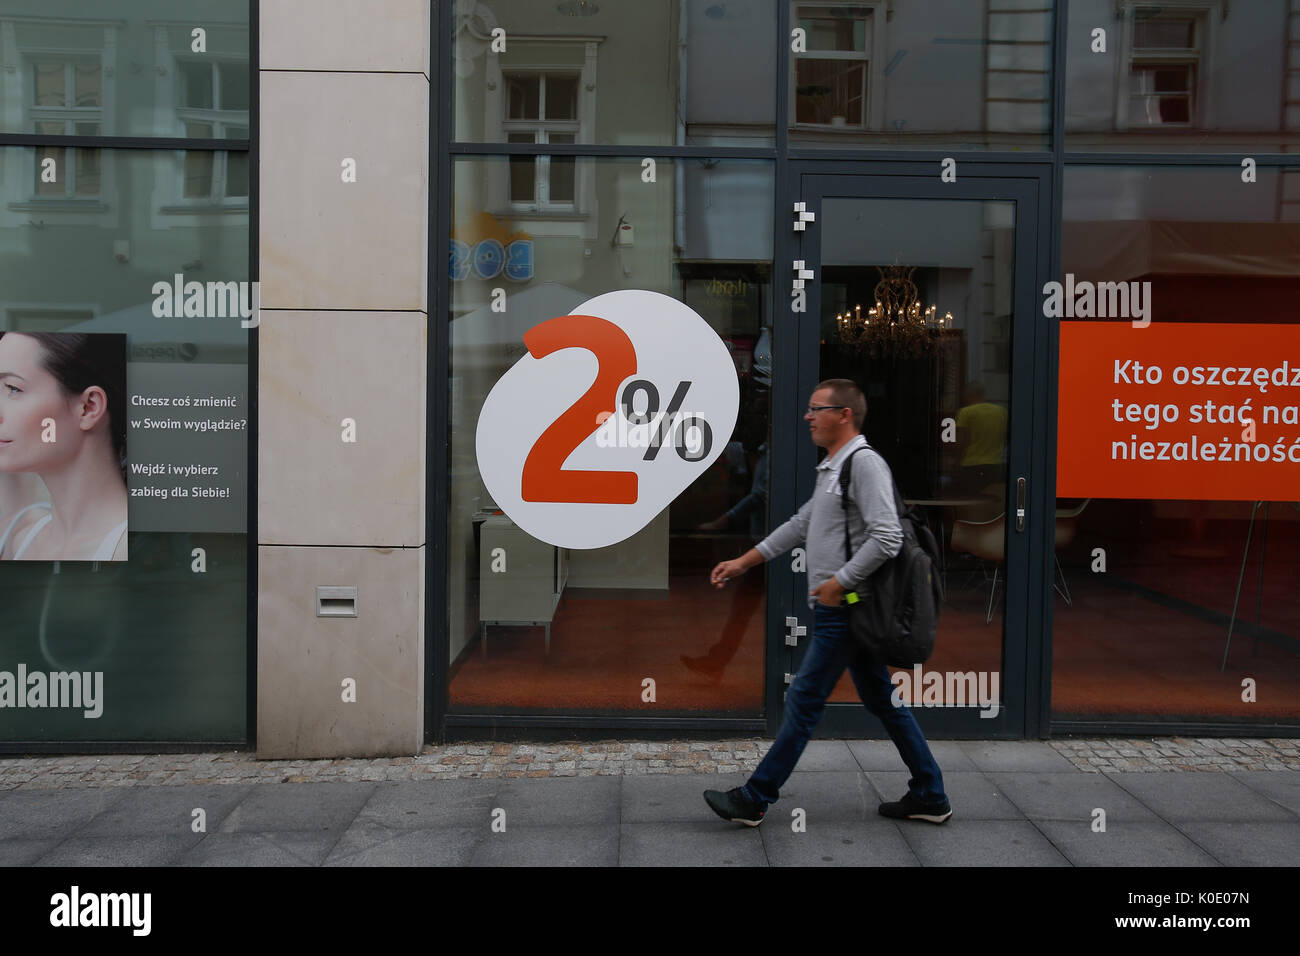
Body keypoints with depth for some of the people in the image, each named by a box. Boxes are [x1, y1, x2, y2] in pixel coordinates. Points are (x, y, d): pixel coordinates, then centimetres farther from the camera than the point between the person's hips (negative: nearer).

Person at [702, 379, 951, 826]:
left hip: (843, 609, -10)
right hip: (841, 608, 10)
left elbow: (886, 538, -24)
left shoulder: (865, 462, -15)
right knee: (882, 701, 14)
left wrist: (839, 581, -20)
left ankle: (754, 800, 6)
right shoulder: (830, 468, 16)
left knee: (804, 701, -3)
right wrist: (742, 562, 22)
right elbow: (799, 525, 23)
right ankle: (929, 797, 23)